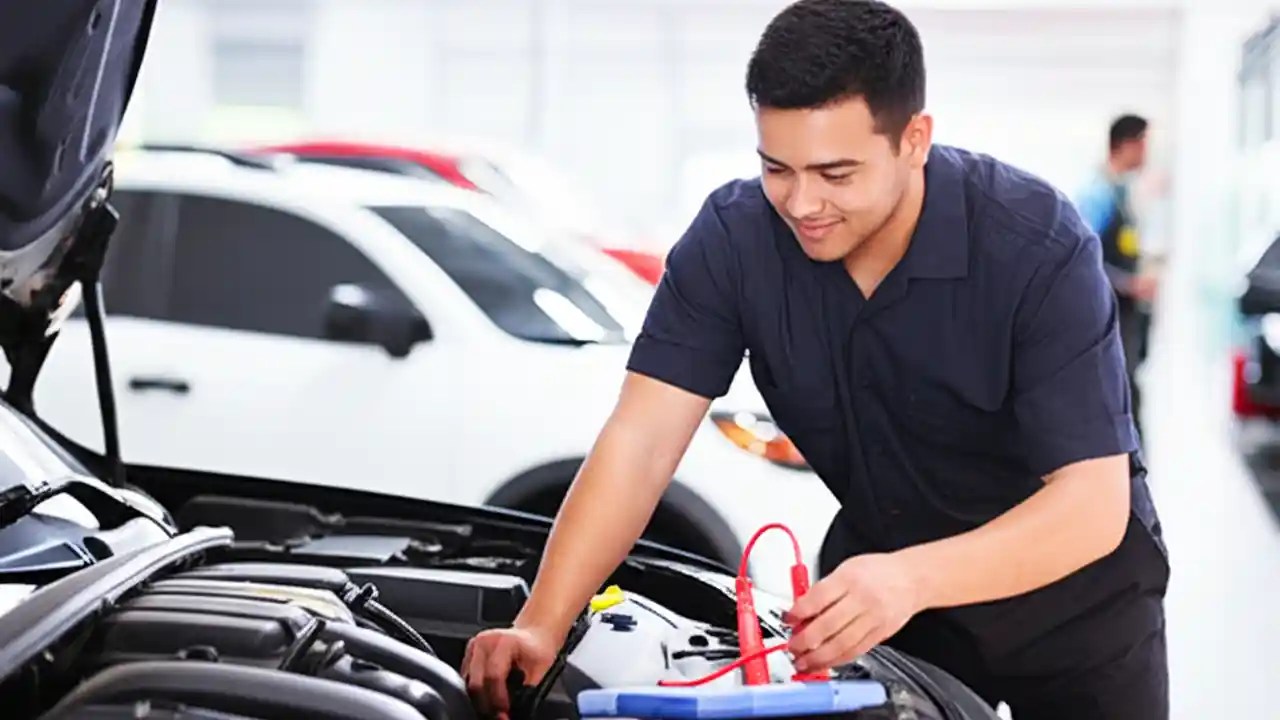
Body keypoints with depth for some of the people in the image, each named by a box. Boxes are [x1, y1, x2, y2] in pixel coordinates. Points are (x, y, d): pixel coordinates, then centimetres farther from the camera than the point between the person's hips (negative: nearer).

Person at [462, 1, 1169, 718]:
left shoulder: (1040, 246, -28)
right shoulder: (734, 237, -19)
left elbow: (1094, 503, -32)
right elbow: (641, 440, -22)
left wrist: (913, 578, -48)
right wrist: (541, 627, -34)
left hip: (1072, 585, -2)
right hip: (876, 576, 2)